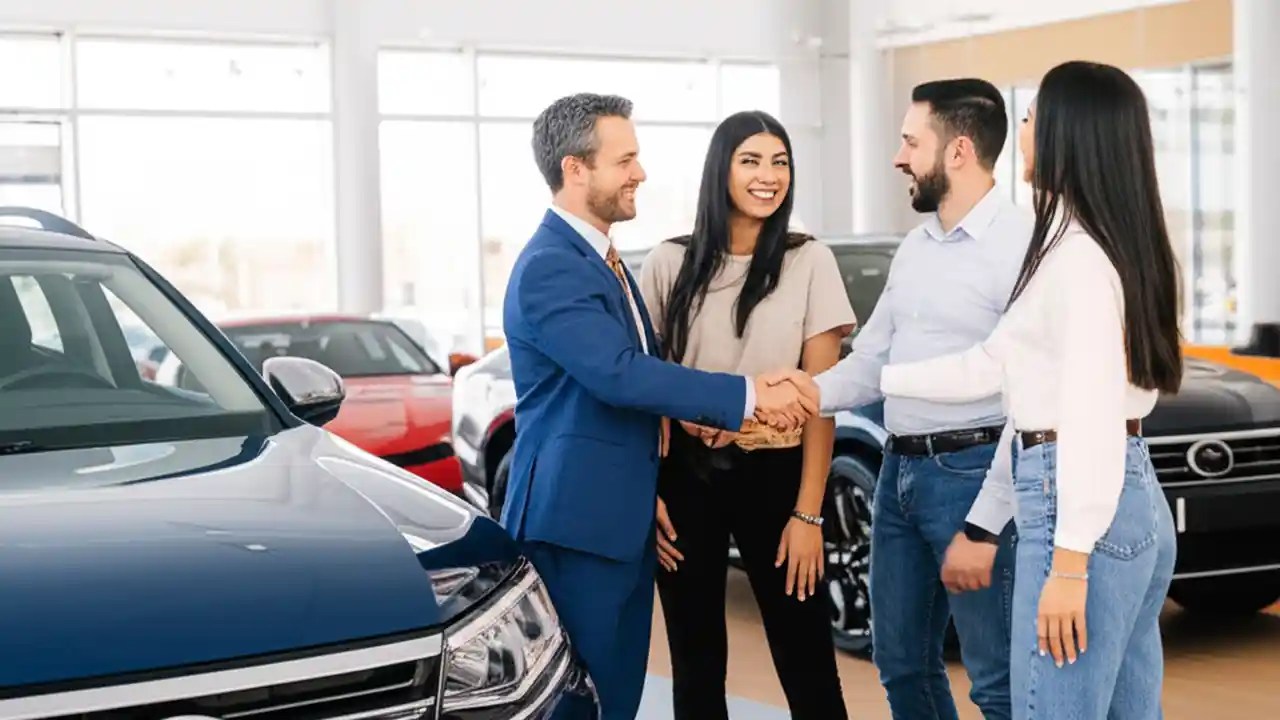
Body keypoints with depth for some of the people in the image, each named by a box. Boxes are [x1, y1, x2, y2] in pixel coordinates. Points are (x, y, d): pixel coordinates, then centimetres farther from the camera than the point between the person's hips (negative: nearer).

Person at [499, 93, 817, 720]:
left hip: (622, 518, 9)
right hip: (577, 521, -9)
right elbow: (619, 374, -27)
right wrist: (747, 396, -23)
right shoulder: (548, 268, -17)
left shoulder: (602, 258, 15)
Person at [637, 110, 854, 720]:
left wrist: (808, 513, -8)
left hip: (773, 476, -2)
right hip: (686, 476, 2)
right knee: (695, 658, 10)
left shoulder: (809, 262, -2)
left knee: (805, 660, 0)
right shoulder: (669, 264, 3)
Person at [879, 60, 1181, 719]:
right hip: (1137, 505, 10)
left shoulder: (1078, 252, -14)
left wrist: (1069, 562, -22)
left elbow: (1093, 413, -21)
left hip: (1085, 510, -10)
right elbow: (989, 367, 17)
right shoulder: (1105, 241, 16)